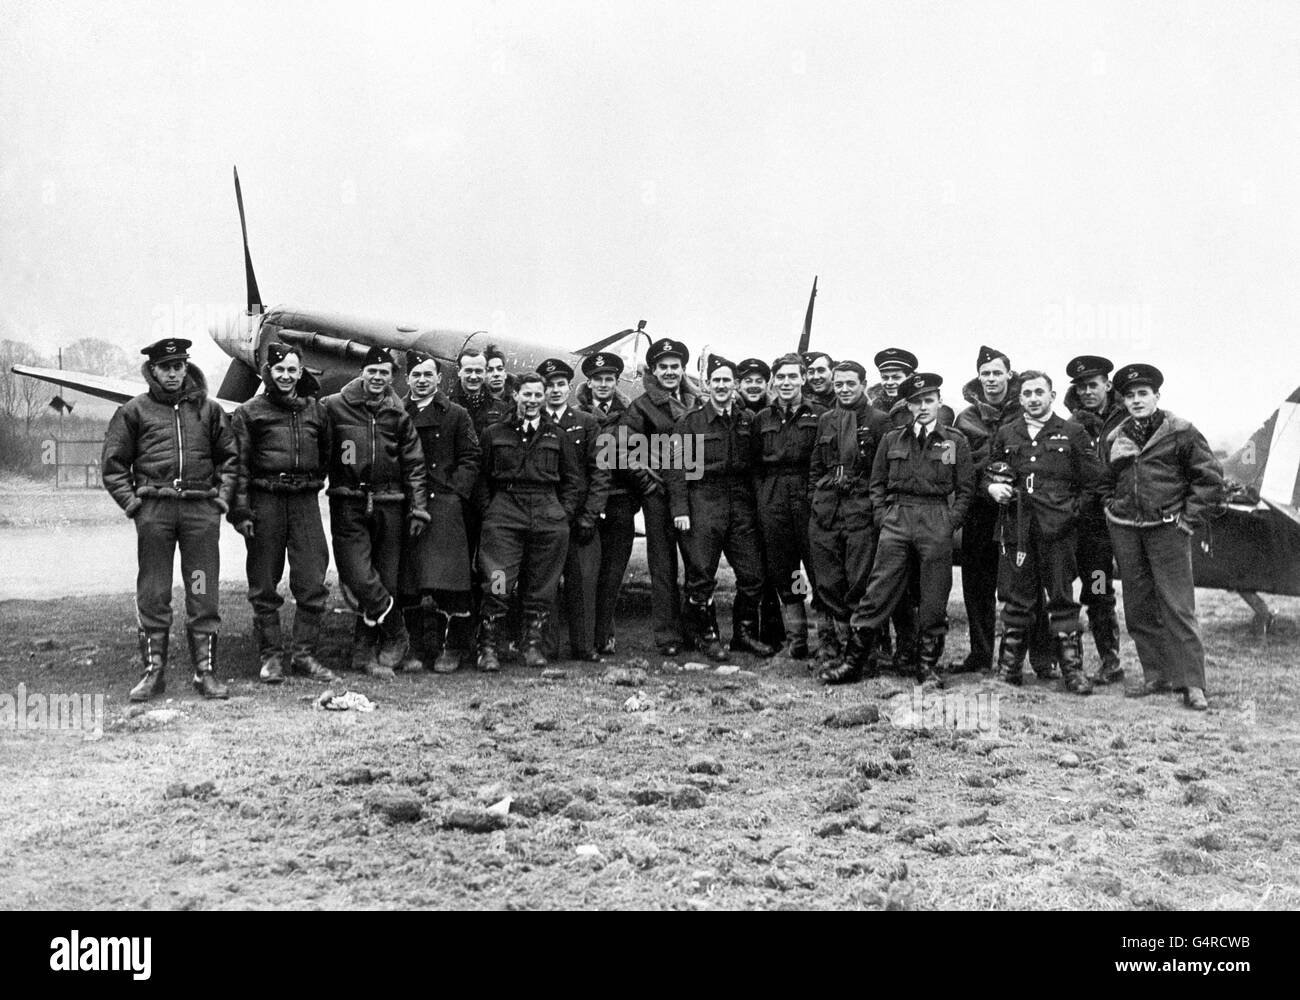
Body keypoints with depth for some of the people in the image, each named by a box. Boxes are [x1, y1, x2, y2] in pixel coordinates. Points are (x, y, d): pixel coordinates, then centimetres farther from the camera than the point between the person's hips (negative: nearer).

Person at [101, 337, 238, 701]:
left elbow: (229, 456, 17)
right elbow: (113, 463, 8)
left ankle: (206, 671, 9)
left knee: (204, 592, 2)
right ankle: (152, 671, 12)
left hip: (201, 509, 1)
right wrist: (131, 501, -1)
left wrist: (222, 496, 6)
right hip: (153, 510, -1)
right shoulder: (134, 411, 7)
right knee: (153, 593, 4)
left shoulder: (208, 409, 11)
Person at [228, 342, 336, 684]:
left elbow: (326, 457, 21)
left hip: (305, 501, 2)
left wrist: (313, 485, 12)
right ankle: (271, 656, 14)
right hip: (264, 502, -2)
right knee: (264, 586, 4)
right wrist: (240, 511, -8)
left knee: (312, 582, -2)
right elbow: (237, 465, -1)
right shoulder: (249, 412, 3)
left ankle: (303, 653, 9)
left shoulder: (315, 411, 12)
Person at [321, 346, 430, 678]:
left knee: (385, 580, 3)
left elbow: (414, 465, 10)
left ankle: (365, 653, 15)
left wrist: (418, 508, 5)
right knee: (359, 576, -14)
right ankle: (397, 637, 5)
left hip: (388, 506, 2)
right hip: (348, 504, -2)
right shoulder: (334, 407, 2)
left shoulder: (398, 416, 9)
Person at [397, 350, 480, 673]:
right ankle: (417, 647, 8)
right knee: (407, 581, 1)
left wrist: (455, 492, -5)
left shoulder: (456, 415, 9)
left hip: (444, 503, -2)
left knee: (442, 577, -8)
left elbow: (470, 459, 7)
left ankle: (447, 646, 0)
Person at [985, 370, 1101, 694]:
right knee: (1017, 599, 6)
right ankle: (1010, 666, 14)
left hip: (1058, 529, -2)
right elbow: (988, 473, 19)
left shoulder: (1073, 434, 4)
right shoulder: (1005, 434, 12)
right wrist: (994, 486, -2)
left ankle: (1073, 669, 6)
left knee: (1062, 599, 0)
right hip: (1017, 527, 2)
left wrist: (1071, 512, -3)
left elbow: (1092, 482, 4)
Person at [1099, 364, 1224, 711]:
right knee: (1138, 607, 8)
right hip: (1125, 531, 5)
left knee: (1177, 606, -7)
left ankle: (1192, 684, -3)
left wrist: (1189, 520, -6)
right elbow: (1105, 482, 23)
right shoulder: (1114, 438, 10)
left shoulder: (1181, 432, -3)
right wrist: (1113, 510, 10)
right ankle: (1156, 674, 18)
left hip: (1167, 529, -5)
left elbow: (1210, 477, -2)